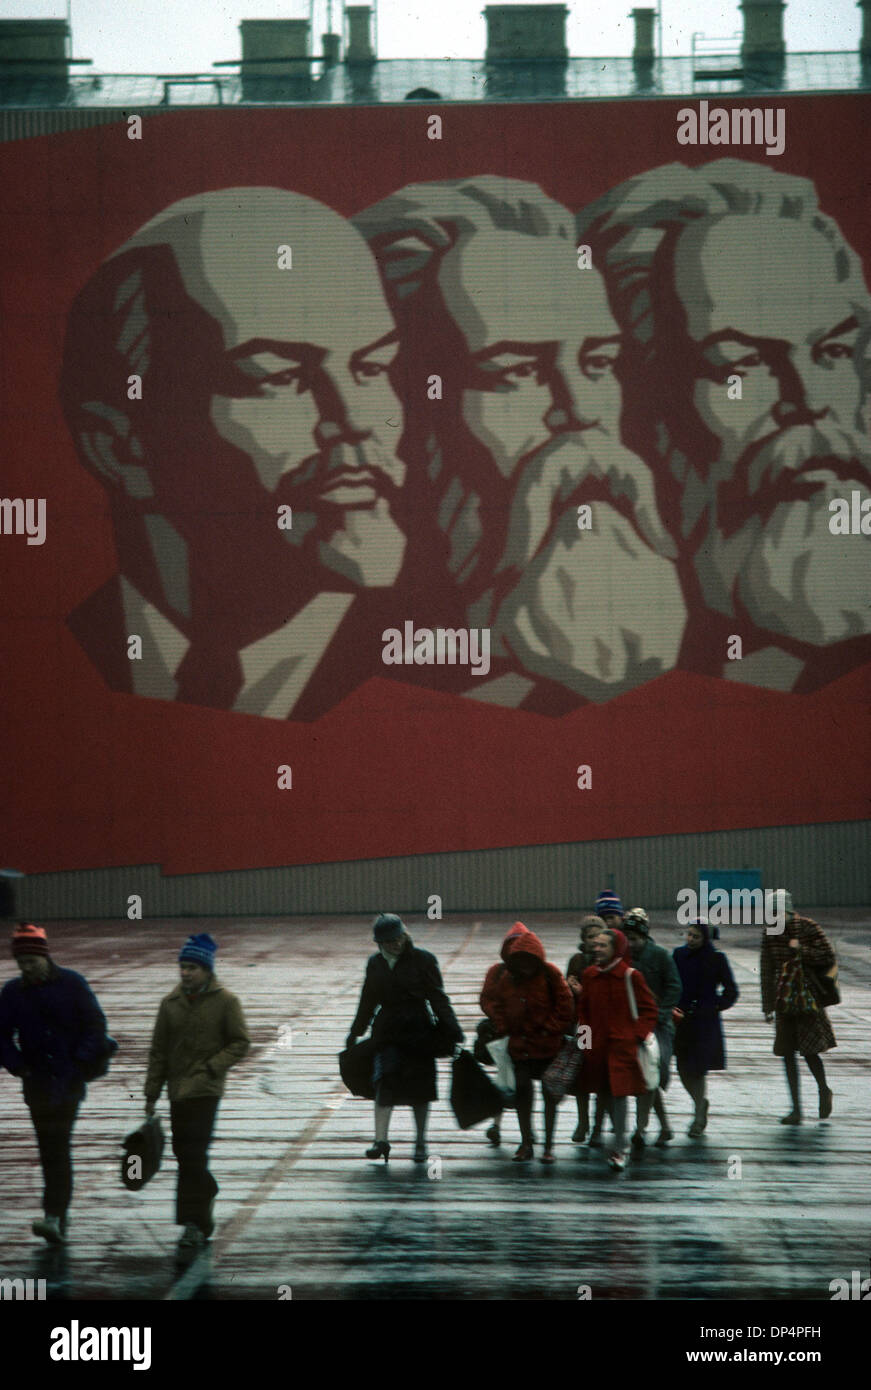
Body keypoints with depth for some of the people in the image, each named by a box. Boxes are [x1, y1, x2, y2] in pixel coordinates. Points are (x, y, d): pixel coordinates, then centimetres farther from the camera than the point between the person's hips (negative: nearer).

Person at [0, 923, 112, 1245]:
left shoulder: (72, 984, -2)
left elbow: (96, 1025, 0)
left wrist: (82, 1062, -9)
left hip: (68, 1082, -3)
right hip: (37, 1083, 3)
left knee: (57, 1148, -14)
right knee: (51, 1151, 6)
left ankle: (54, 1216, -19)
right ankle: (58, 1217, 16)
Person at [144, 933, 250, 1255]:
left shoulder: (225, 1001, -4)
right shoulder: (171, 1002, 8)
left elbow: (241, 1043, -2)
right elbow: (158, 1051, 10)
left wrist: (212, 1066, -15)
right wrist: (151, 1094, 8)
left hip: (206, 1090, -5)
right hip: (178, 1090, 5)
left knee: (193, 1155, -12)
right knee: (183, 1152, 11)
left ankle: (195, 1224, -10)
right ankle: (207, 1194, 35)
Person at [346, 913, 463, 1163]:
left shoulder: (422, 960, -2)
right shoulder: (375, 964, 9)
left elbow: (437, 997, -2)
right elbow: (368, 1001, 19)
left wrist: (449, 1028, -8)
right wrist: (356, 1032, 22)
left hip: (418, 1029, -2)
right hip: (388, 1029, 2)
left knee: (419, 1086, 2)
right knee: (384, 1082, -11)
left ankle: (420, 1142, 13)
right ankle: (381, 1140, -14)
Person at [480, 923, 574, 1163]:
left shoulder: (549, 973, -11)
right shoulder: (499, 974, -5)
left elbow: (564, 1006, -5)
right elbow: (489, 1001, 7)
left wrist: (549, 1030, -7)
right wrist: (503, 1029, -2)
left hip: (547, 1044, -2)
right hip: (518, 1044, 2)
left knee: (549, 1092, 2)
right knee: (522, 1091, 6)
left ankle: (548, 1145, 9)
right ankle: (526, 1143, 15)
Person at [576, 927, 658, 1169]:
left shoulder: (631, 976, -8)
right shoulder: (589, 975, 7)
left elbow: (649, 1009, -2)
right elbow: (583, 1008, 19)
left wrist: (637, 1035, -9)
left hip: (622, 1044, -5)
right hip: (596, 1045, 5)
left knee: (619, 1093, -11)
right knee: (606, 1094, 11)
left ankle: (619, 1149, -8)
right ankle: (621, 1143, 26)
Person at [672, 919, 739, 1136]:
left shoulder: (716, 959, -5)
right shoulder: (679, 954, 4)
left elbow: (731, 990, 3)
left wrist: (716, 1007, -6)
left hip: (706, 1023, -4)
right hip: (682, 1019, 4)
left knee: (698, 1070, -5)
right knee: (684, 1069, 6)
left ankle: (699, 1119, 7)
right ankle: (701, 1103, 33)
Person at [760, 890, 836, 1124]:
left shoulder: (808, 928, -7)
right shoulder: (770, 934, 3)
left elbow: (828, 958, -7)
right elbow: (767, 971, 6)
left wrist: (801, 950, -17)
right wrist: (768, 1006, 4)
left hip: (808, 998, -4)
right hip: (784, 1001, 4)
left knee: (809, 1050, -6)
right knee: (787, 1053, 2)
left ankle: (824, 1091, 24)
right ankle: (796, 1110, 8)